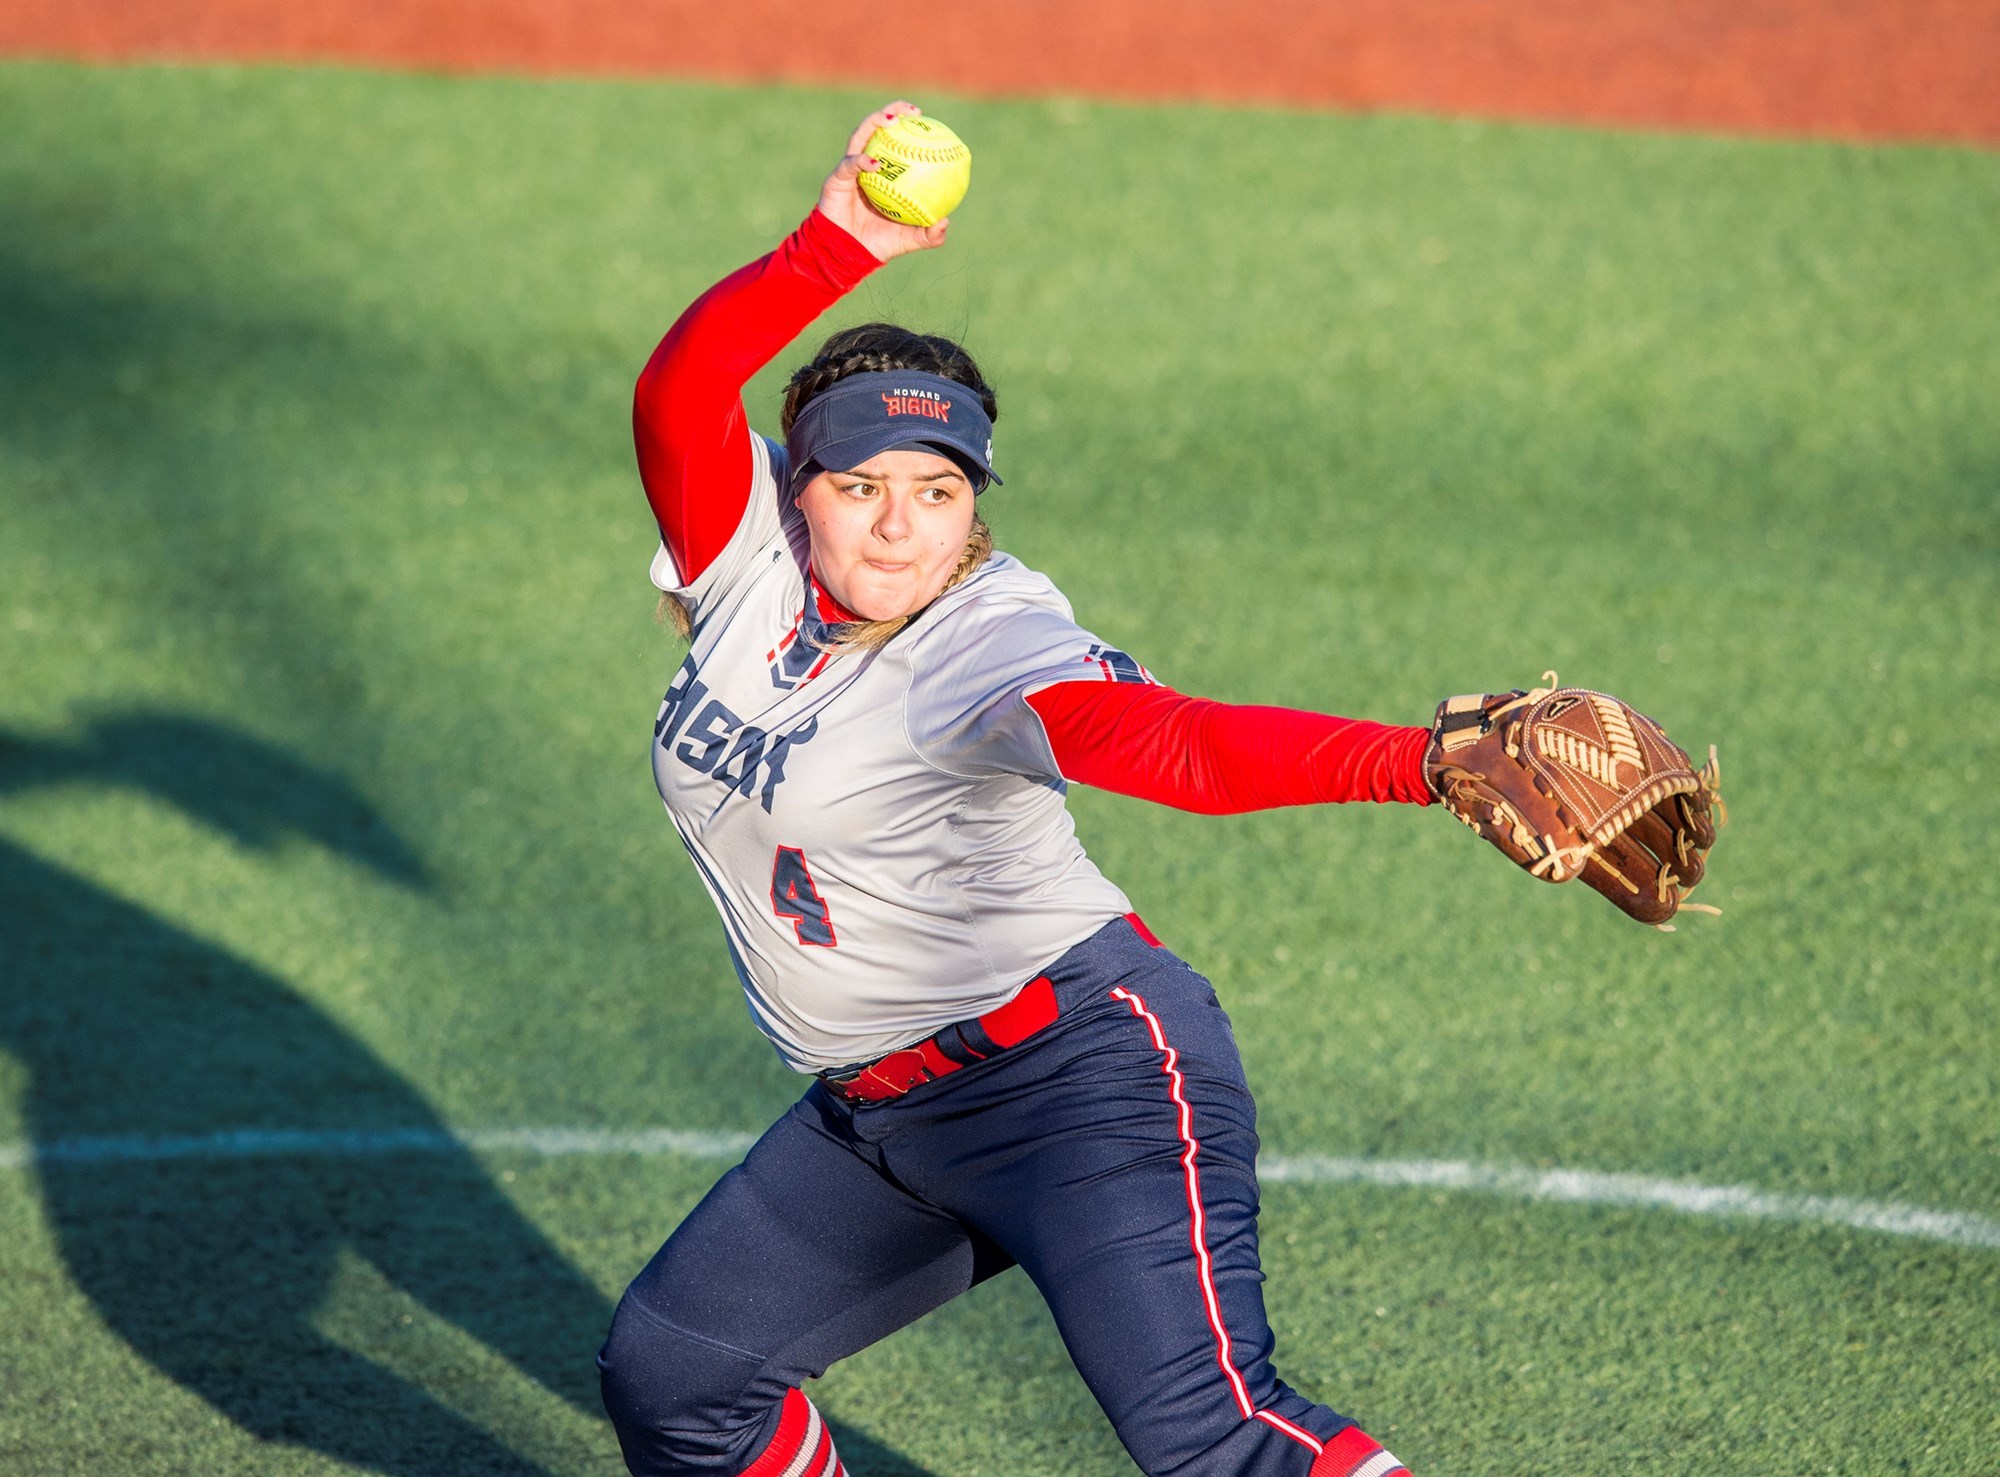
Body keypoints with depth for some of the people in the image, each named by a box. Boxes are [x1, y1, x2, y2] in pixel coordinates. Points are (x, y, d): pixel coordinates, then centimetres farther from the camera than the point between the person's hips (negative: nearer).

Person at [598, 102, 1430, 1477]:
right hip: (879, 1117, 8)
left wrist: (1429, 761, -53)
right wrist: (833, 249, -25)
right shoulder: (757, 567, 2)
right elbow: (675, 395, -12)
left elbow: (1188, 746, -36)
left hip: (1085, 1068, -8)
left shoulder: (994, 650, -20)